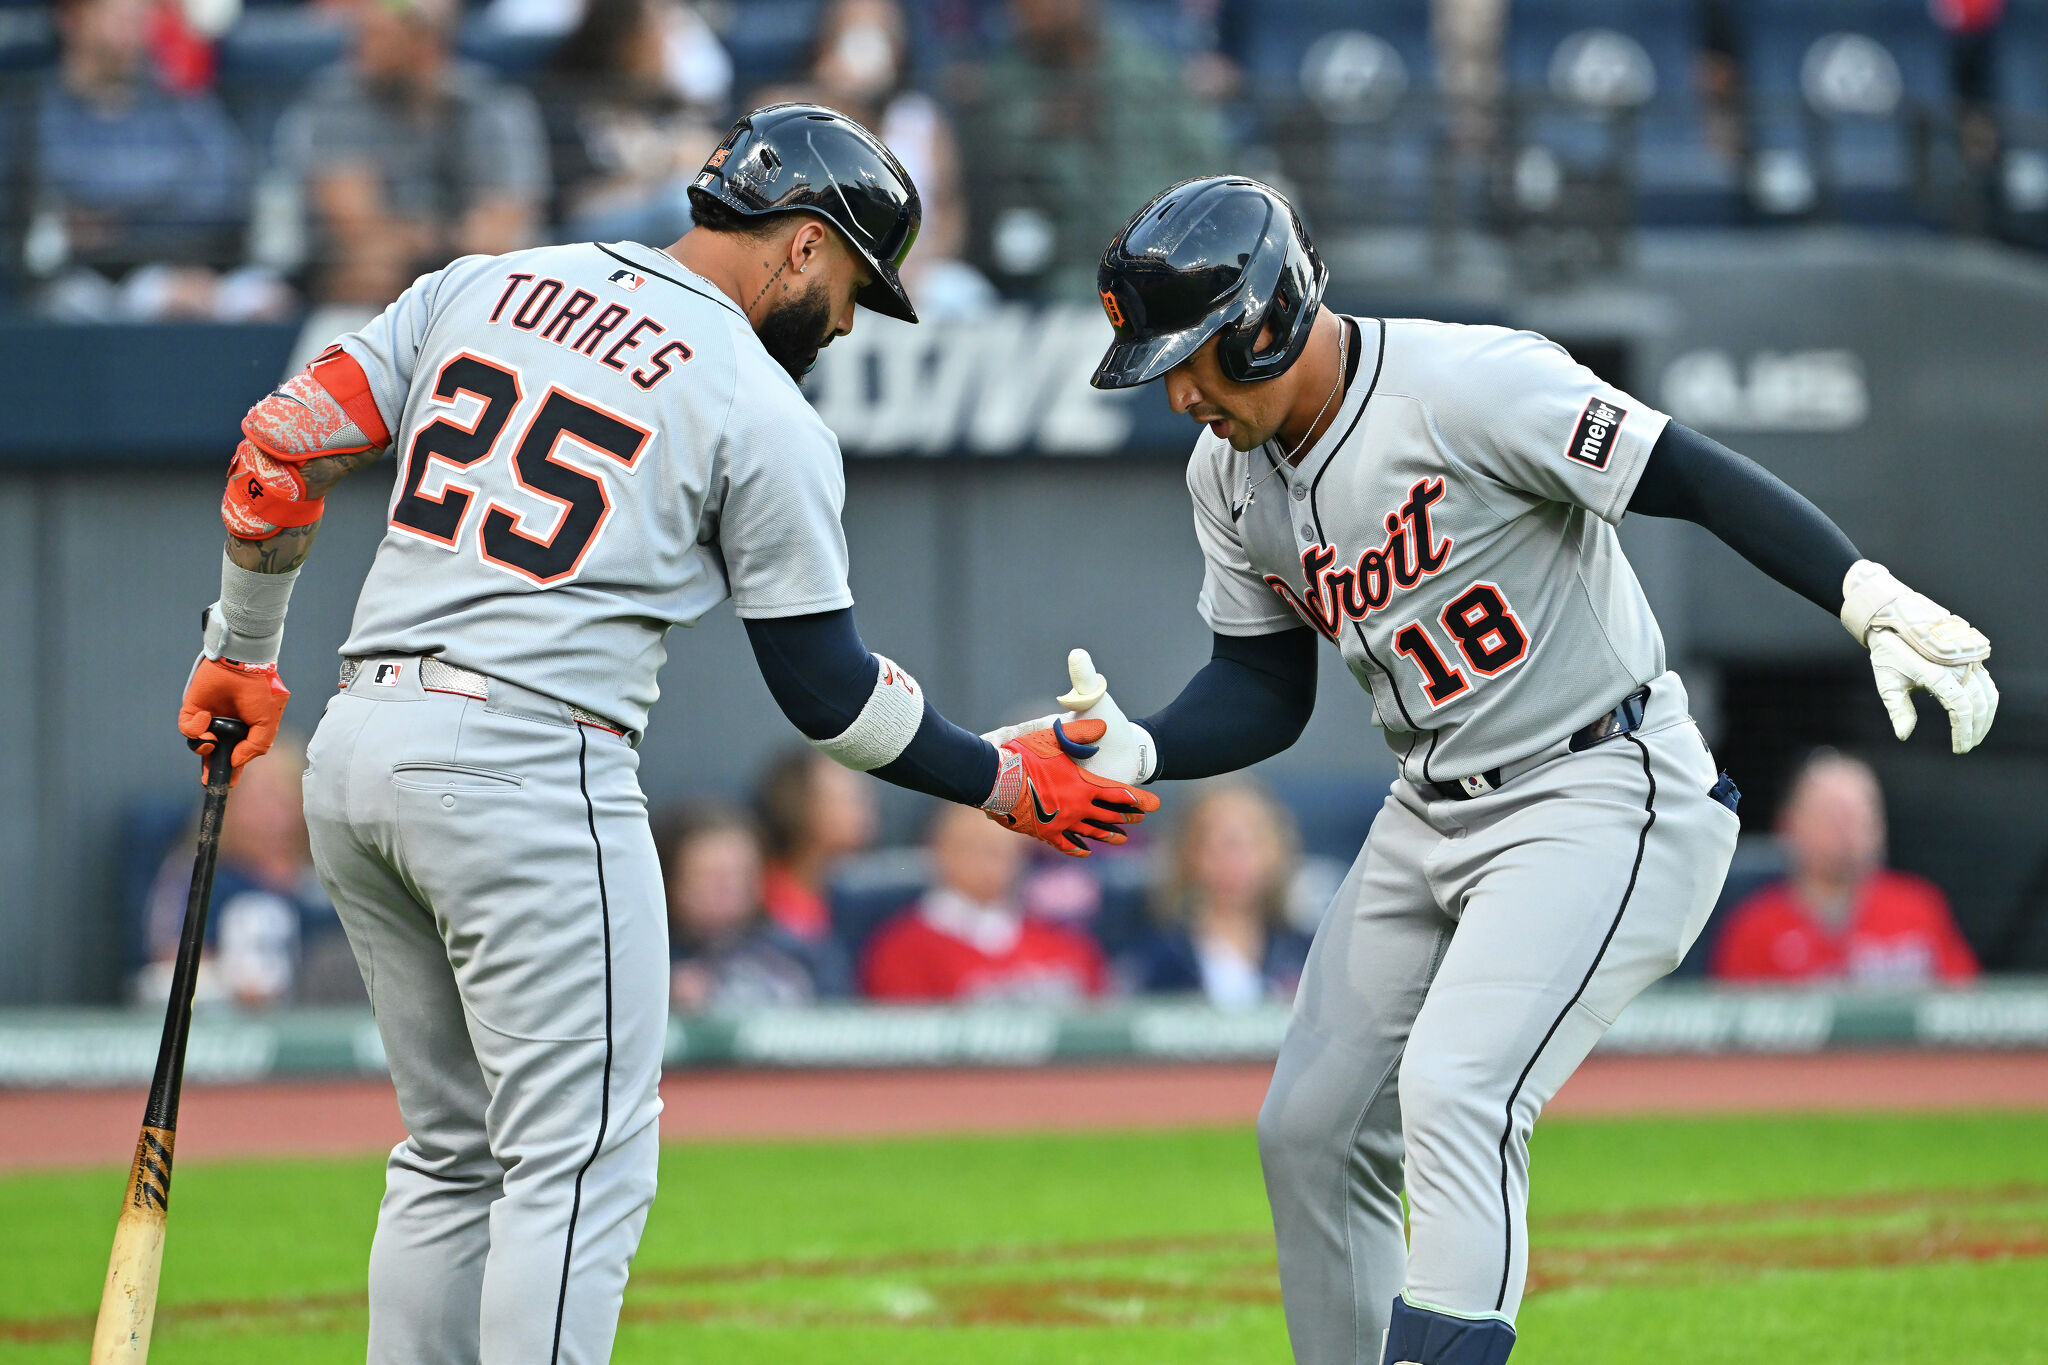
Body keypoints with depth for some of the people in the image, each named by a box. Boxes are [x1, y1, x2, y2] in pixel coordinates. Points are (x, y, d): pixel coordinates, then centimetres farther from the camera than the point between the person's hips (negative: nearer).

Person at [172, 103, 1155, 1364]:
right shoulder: (765, 413, -3)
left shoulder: (481, 289, 13)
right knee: (583, 1163, -4)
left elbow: (288, 446, 12)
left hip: (357, 749, 7)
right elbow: (828, 690, 1)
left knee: (456, 1151, 17)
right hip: (528, 764, -7)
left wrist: (245, 647, 24)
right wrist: (1003, 780, 13)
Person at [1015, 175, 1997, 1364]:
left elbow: (1693, 477, -22)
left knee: (1452, 1091, -24)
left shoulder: (1469, 387, -21)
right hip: (1433, 817, 9)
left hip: (1606, 800, -9)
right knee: (1312, 1129, 7)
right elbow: (1263, 689, 10)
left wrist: (1876, 603, -33)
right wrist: (1132, 754, -10)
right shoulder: (1230, 475, 3)